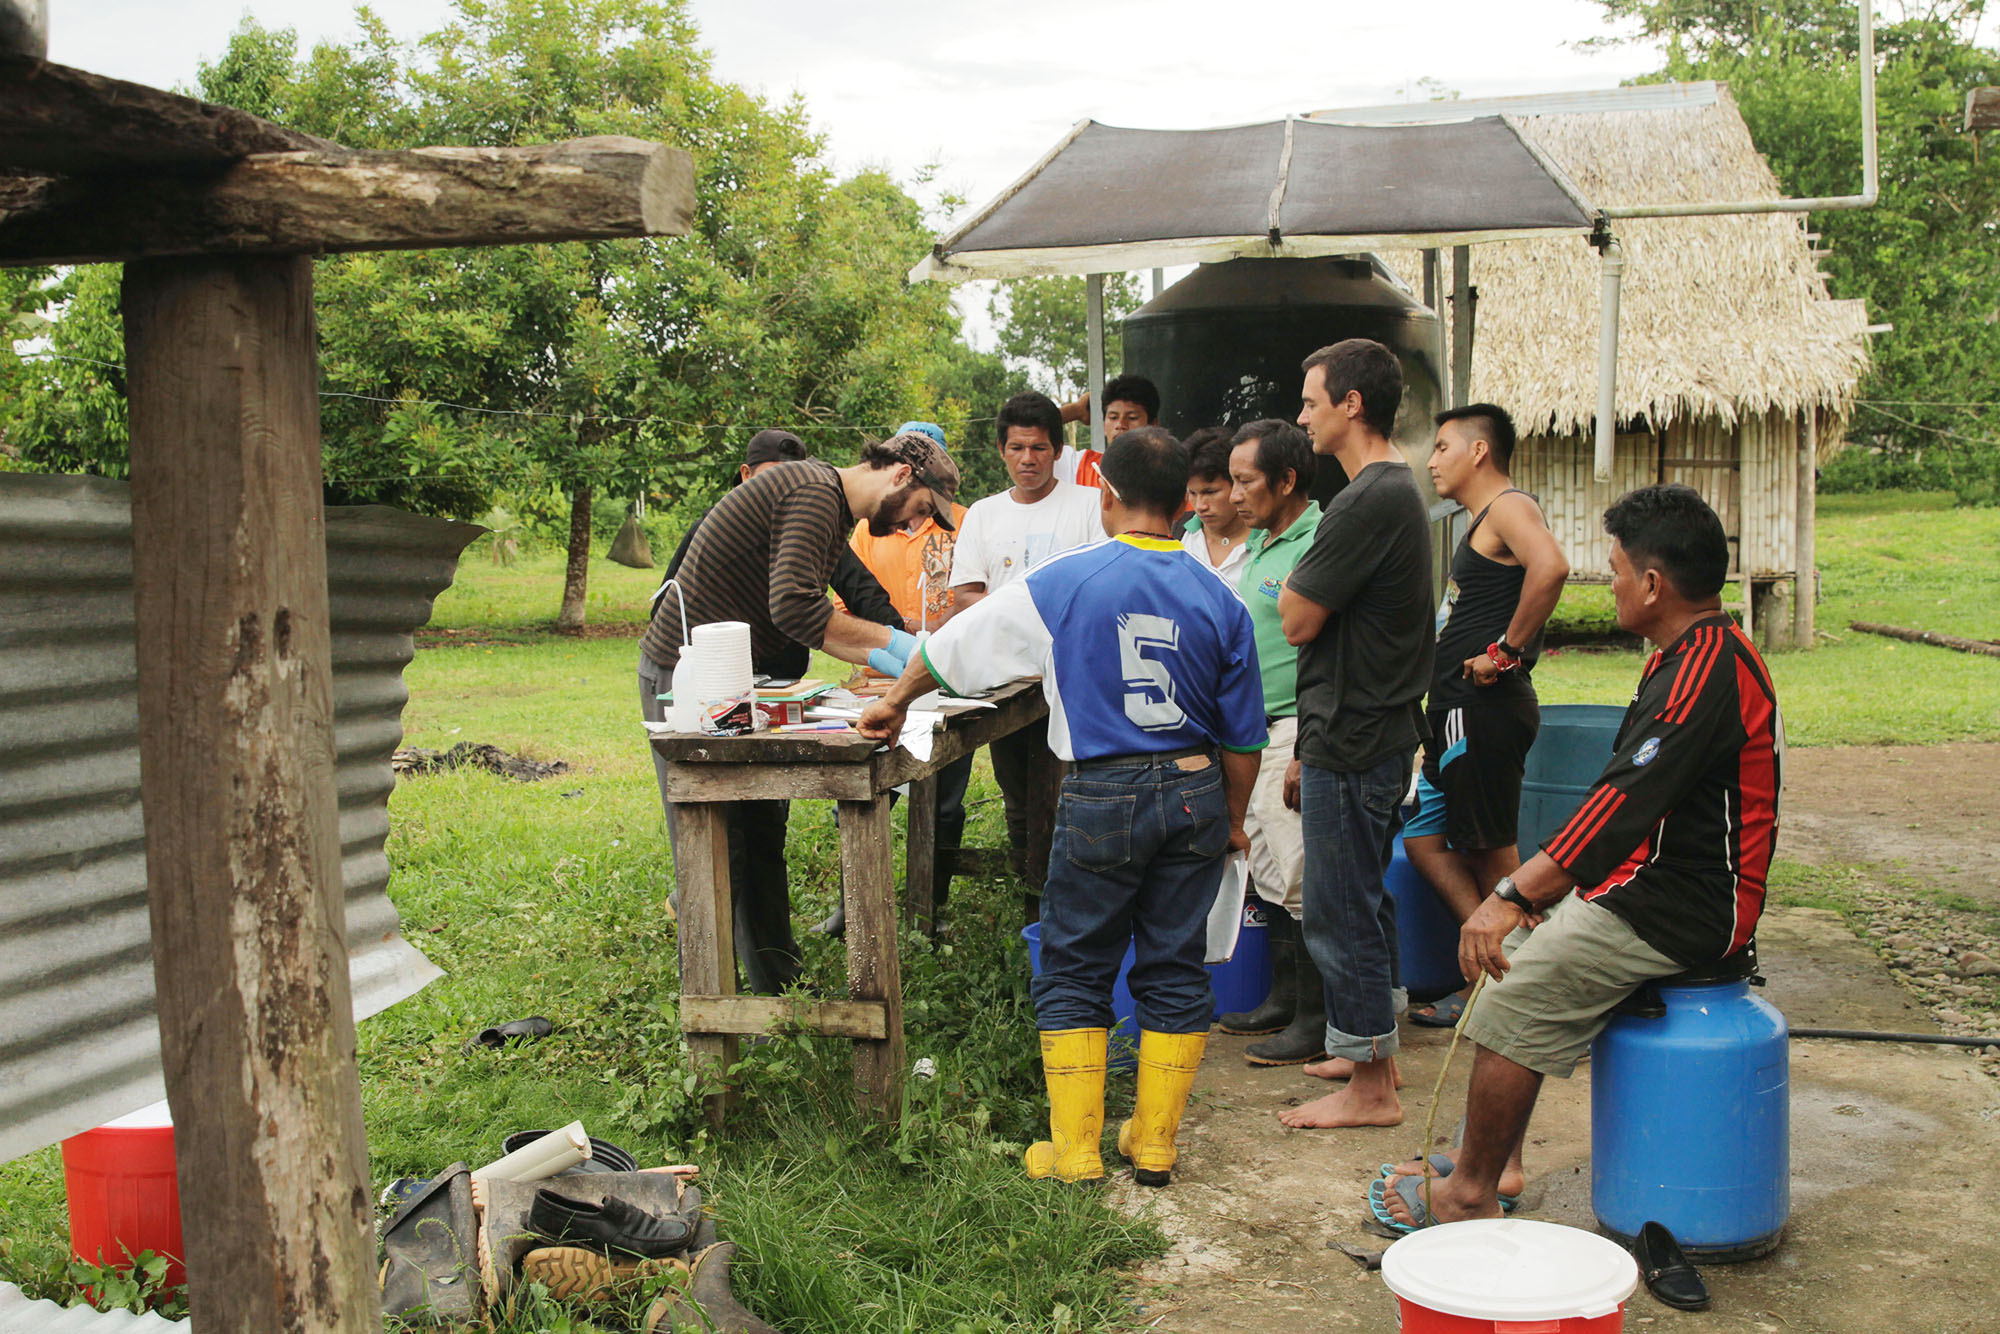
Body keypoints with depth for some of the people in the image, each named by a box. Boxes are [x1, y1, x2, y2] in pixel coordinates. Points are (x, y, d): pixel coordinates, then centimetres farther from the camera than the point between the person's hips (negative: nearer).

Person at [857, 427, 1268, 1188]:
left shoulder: (1063, 583, -7)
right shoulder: (1218, 602, 0)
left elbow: (951, 646, 4)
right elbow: (1243, 737, 6)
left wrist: (896, 703, 22)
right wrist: (1232, 820, 21)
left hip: (1102, 797, -3)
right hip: (1195, 791, 3)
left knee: (1074, 972, 10)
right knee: (1175, 968, 12)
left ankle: (1075, 1150, 14)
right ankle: (1154, 1143, 21)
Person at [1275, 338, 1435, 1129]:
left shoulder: (1370, 502, -20)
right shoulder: (1398, 492, 14)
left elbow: (1297, 620, -20)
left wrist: (1295, 581, 2)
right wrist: (1308, 747, 20)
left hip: (1352, 740, -10)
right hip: (1374, 730, 10)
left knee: (1341, 912, -2)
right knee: (1364, 901, 19)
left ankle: (1370, 1090, 7)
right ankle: (1372, 1049, 32)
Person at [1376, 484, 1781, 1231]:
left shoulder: (1708, 669, -22)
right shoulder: (1701, 652, 13)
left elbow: (1627, 799, -31)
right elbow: (1631, 796, 17)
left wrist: (1513, 894, -32)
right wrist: (1542, 885, 15)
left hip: (1682, 911, -11)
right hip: (1659, 884, 11)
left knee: (1518, 992, -12)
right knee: (1516, 951, 13)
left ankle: (1472, 1194, 1)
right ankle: (1496, 1160, 17)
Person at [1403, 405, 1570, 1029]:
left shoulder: (1510, 507, -12)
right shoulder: (1482, 521, 20)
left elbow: (1551, 568, -32)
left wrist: (1505, 651, -25)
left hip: (1486, 709, -11)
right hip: (1455, 711, 11)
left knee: (1494, 856, -2)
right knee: (1424, 841, 12)